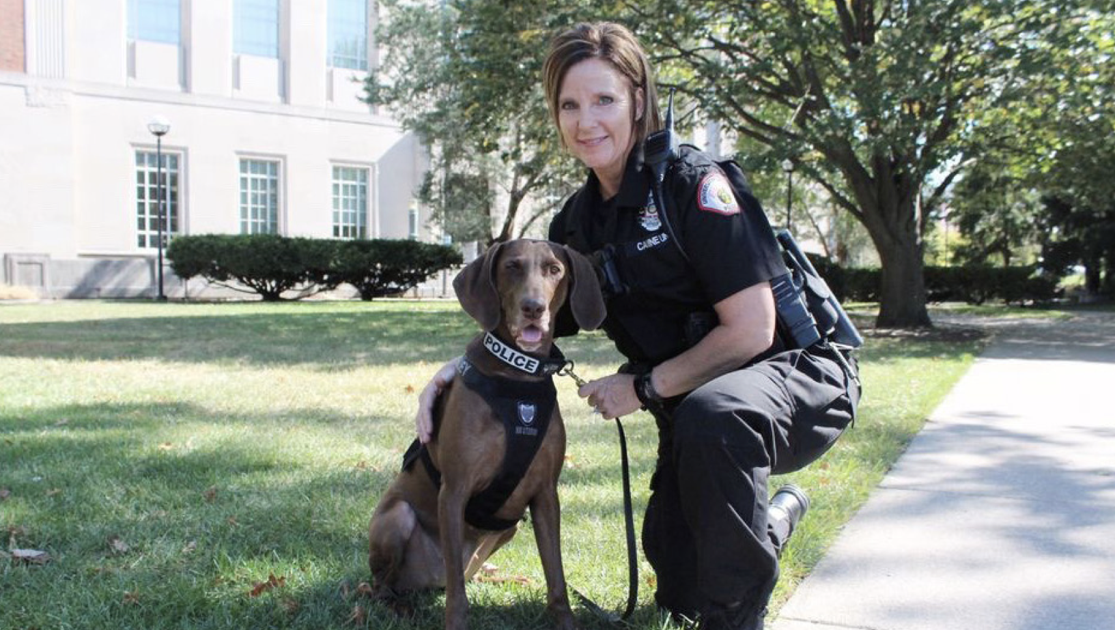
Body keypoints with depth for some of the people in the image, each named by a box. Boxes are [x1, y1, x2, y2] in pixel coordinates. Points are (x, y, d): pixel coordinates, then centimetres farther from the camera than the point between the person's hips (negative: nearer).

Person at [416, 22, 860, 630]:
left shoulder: (693, 183, -20)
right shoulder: (578, 221, 2)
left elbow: (751, 330, -23)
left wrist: (645, 386, -16)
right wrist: (454, 370, -7)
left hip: (794, 376, -7)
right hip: (689, 407, 7)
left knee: (712, 414, -42)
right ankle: (774, 512, 35)